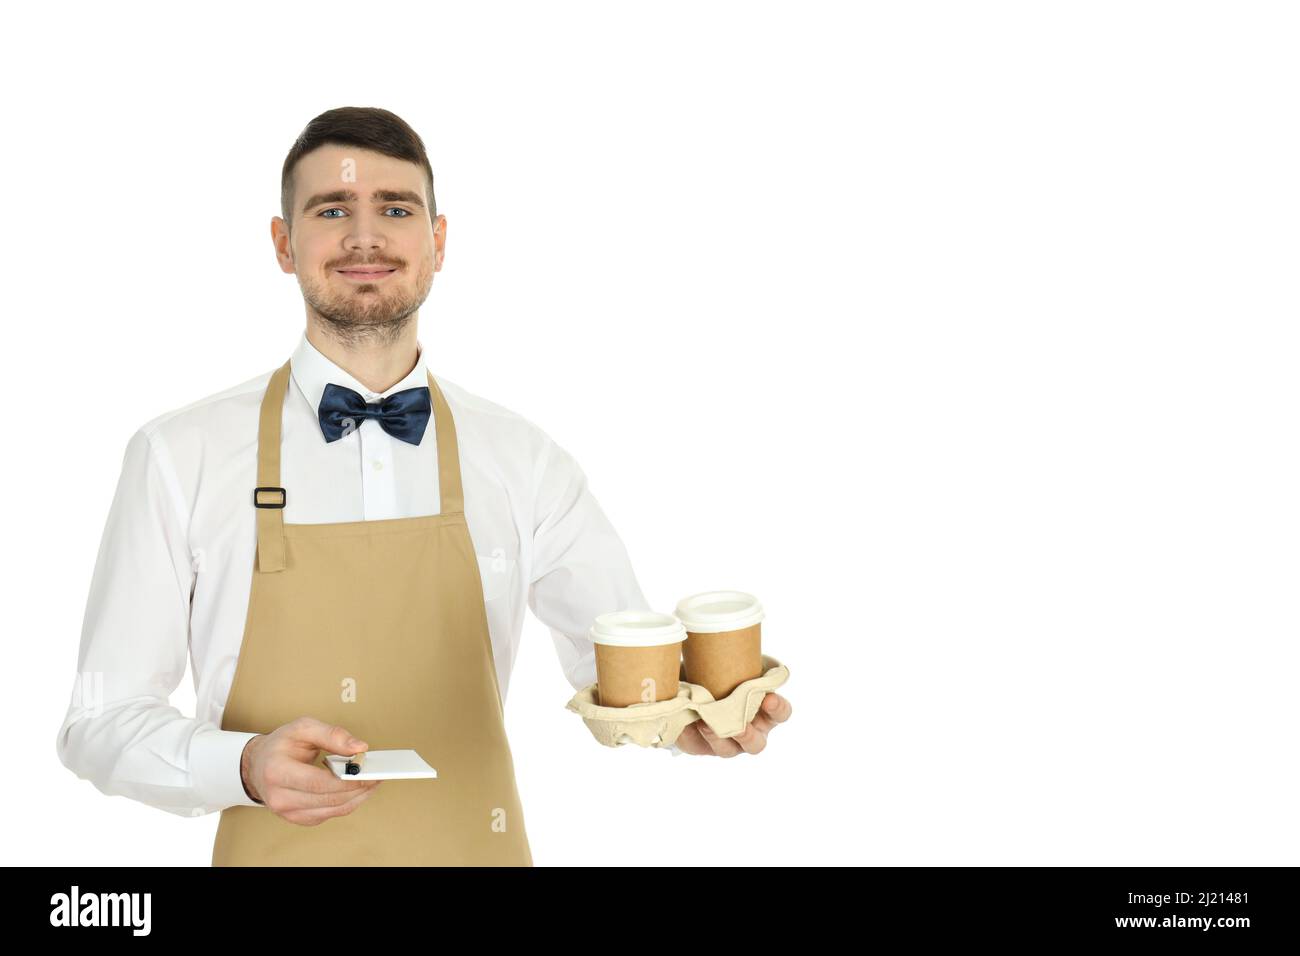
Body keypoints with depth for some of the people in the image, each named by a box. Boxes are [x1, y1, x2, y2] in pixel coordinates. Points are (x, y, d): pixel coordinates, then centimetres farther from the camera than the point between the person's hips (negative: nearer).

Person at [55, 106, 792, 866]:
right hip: (278, 850, -2)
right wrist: (246, 767, -24)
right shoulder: (179, 458, -10)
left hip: (474, 850, 2)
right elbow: (101, 721, -7)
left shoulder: (525, 460, -5)